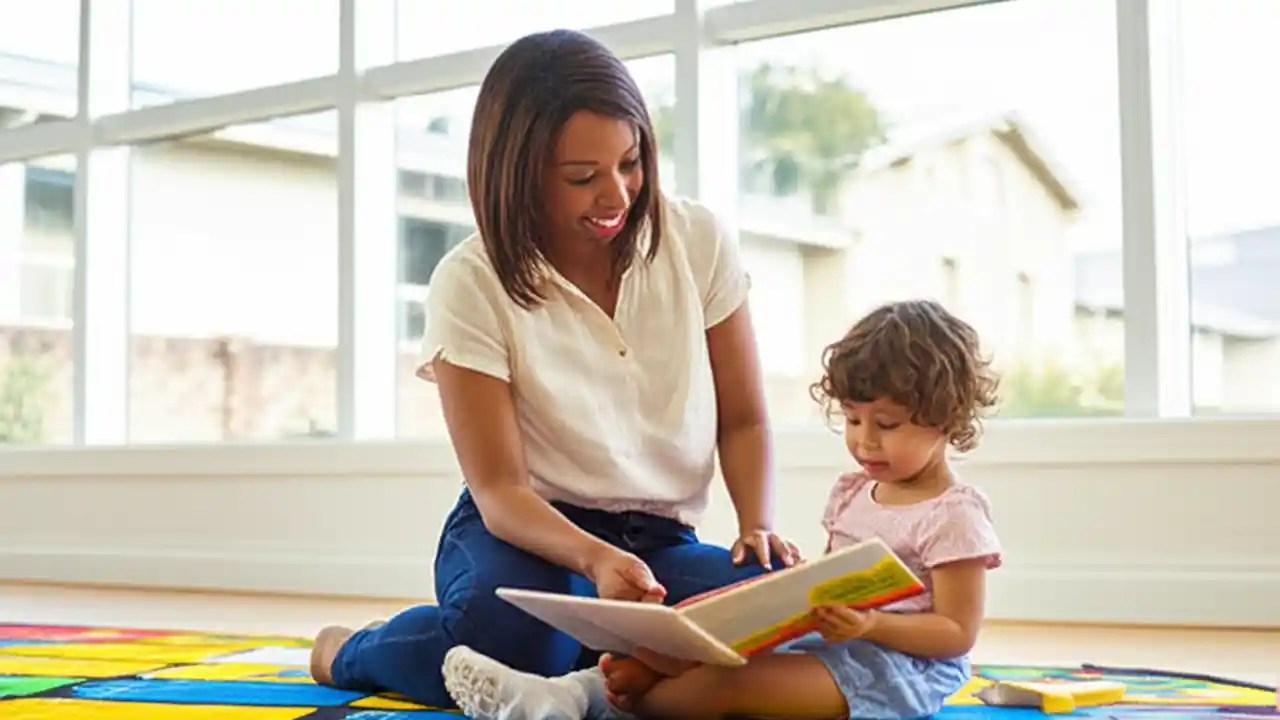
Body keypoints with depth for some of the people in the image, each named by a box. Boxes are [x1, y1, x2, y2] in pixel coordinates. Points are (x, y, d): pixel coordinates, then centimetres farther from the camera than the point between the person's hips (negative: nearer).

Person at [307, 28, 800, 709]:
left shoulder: (698, 240, -3)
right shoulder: (470, 283, -11)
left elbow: (743, 422, 6)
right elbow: (499, 490, -14)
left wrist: (757, 527, -14)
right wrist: (594, 558, -34)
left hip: (658, 542, 3)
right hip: (525, 533, -2)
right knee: (509, 630, -38)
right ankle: (347, 650, -4)